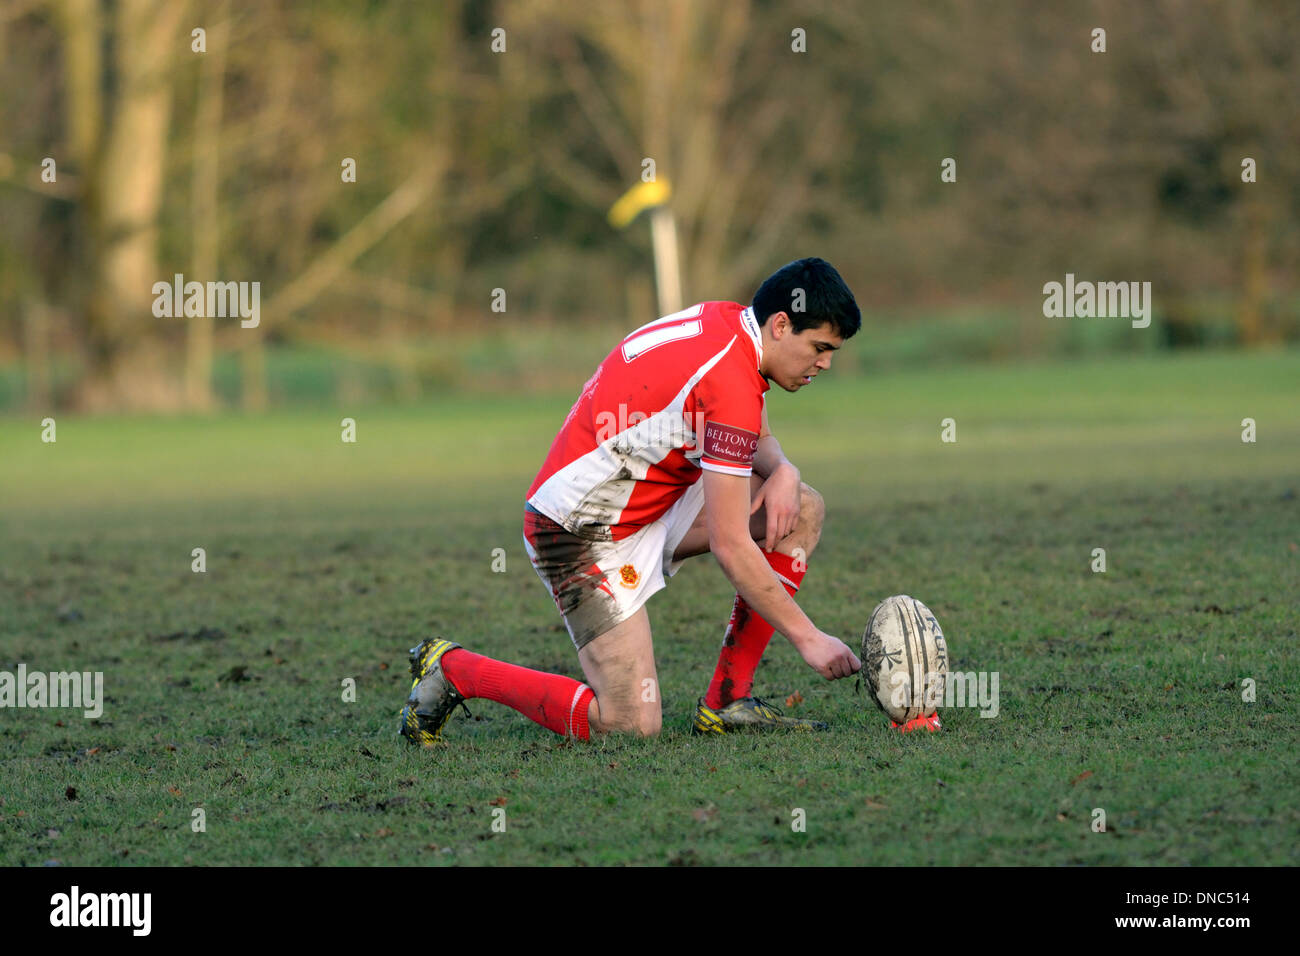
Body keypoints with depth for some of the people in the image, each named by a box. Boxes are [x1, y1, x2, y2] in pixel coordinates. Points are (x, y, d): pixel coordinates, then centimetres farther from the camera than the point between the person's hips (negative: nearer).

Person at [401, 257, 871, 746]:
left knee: (802, 510, 4)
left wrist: (782, 471, -3)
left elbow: (757, 441, 21)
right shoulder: (729, 382, -26)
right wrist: (807, 637, -16)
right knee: (632, 725, -14)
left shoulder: (726, 321, 3)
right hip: (588, 536, -10)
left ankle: (728, 700, 4)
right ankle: (451, 668, 3)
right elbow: (731, 547, -24)